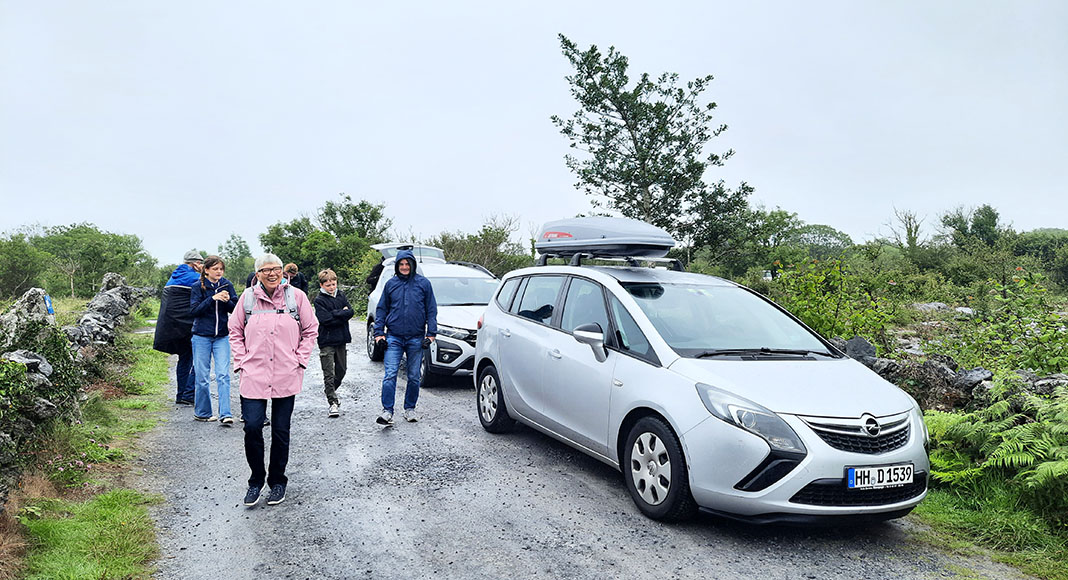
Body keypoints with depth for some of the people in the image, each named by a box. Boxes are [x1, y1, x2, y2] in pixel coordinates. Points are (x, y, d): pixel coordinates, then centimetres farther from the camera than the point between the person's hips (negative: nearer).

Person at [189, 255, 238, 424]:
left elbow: (236, 309, 4)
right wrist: (213, 298, -21)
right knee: (202, 376, 5)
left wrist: (227, 301, -16)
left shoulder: (227, 285, 5)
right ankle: (202, 412, 20)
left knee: (223, 375, -8)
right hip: (202, 336, -1)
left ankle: (225, 414, -10)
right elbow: (194, 310, -11)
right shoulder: (198, 287, -1)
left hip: (222, 336, 1)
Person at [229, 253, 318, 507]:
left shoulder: (296, 296, -1)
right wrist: (242, 362, 2)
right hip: (254, 376, 0)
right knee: (252, 427, -6)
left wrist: (299, 360, -1)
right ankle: (256, 480, 16)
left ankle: (277, 481, 24)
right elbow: (235, 332, 12)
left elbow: (311, 330, 7)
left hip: (286, 376, 0)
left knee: (280, 430, 7)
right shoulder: (248, 297, 2)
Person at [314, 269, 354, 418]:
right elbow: (325, 319, -17)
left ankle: (330, 390, 40)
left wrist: (335, 313, -13)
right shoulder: (319, 300, -6)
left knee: (341, 370, 15)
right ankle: (333, 403, -1)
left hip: (341, 340, 5)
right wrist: (342, 314, -10)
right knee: (329, 374, -5)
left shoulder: (341, 295, 10)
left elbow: (350, 312, 0)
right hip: (327, 341, -5)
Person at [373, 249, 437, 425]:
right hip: (394, 338, 0)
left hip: (416, 338, 0)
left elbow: (431, 310, 6)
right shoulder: (391, 284, 8)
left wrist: (431, 333, -1)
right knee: (390, 375, -10)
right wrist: (379, 332, 4)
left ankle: (410, 408, 22)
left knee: (414, 376, 8)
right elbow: (381, 309, 12)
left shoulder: (423, 283, 4)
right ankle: (387, 411, -9)